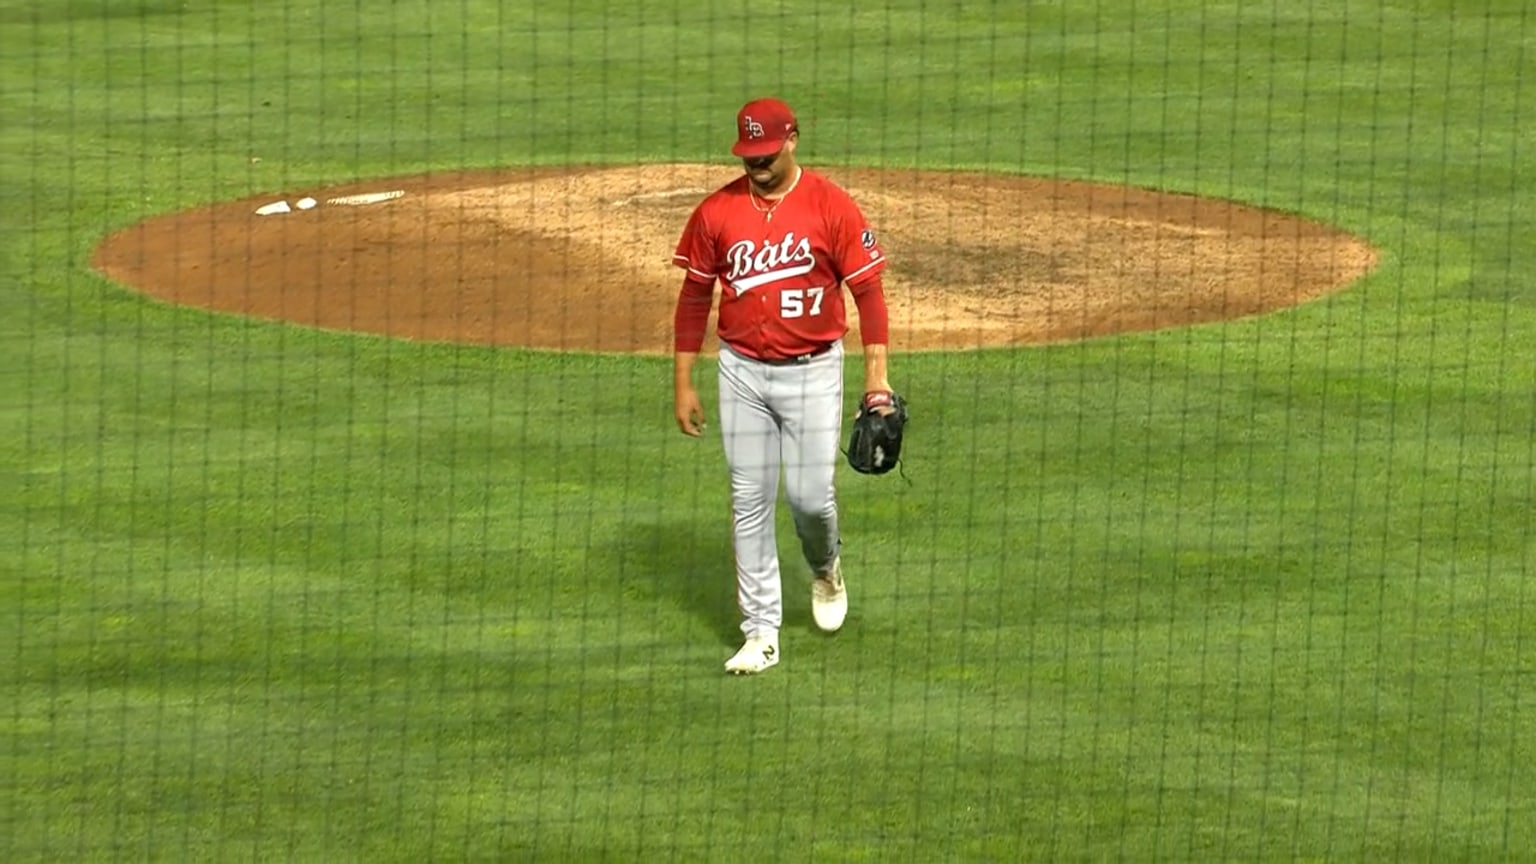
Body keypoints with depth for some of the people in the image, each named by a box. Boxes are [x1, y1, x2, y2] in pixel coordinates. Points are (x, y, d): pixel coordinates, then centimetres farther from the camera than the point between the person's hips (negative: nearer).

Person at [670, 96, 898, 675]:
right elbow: (695, 297, 6)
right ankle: (760, 632, 8)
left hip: (812, 371, -2)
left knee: (810, 494, -5)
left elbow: (867, 290, -6)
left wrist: (876, 372, -13)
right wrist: (683, 383, 5)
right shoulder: (717, 210, -1)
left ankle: (826, 569, 30)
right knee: (749, 502, 2)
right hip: (742, 371, 2)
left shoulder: (831, 205, -8)